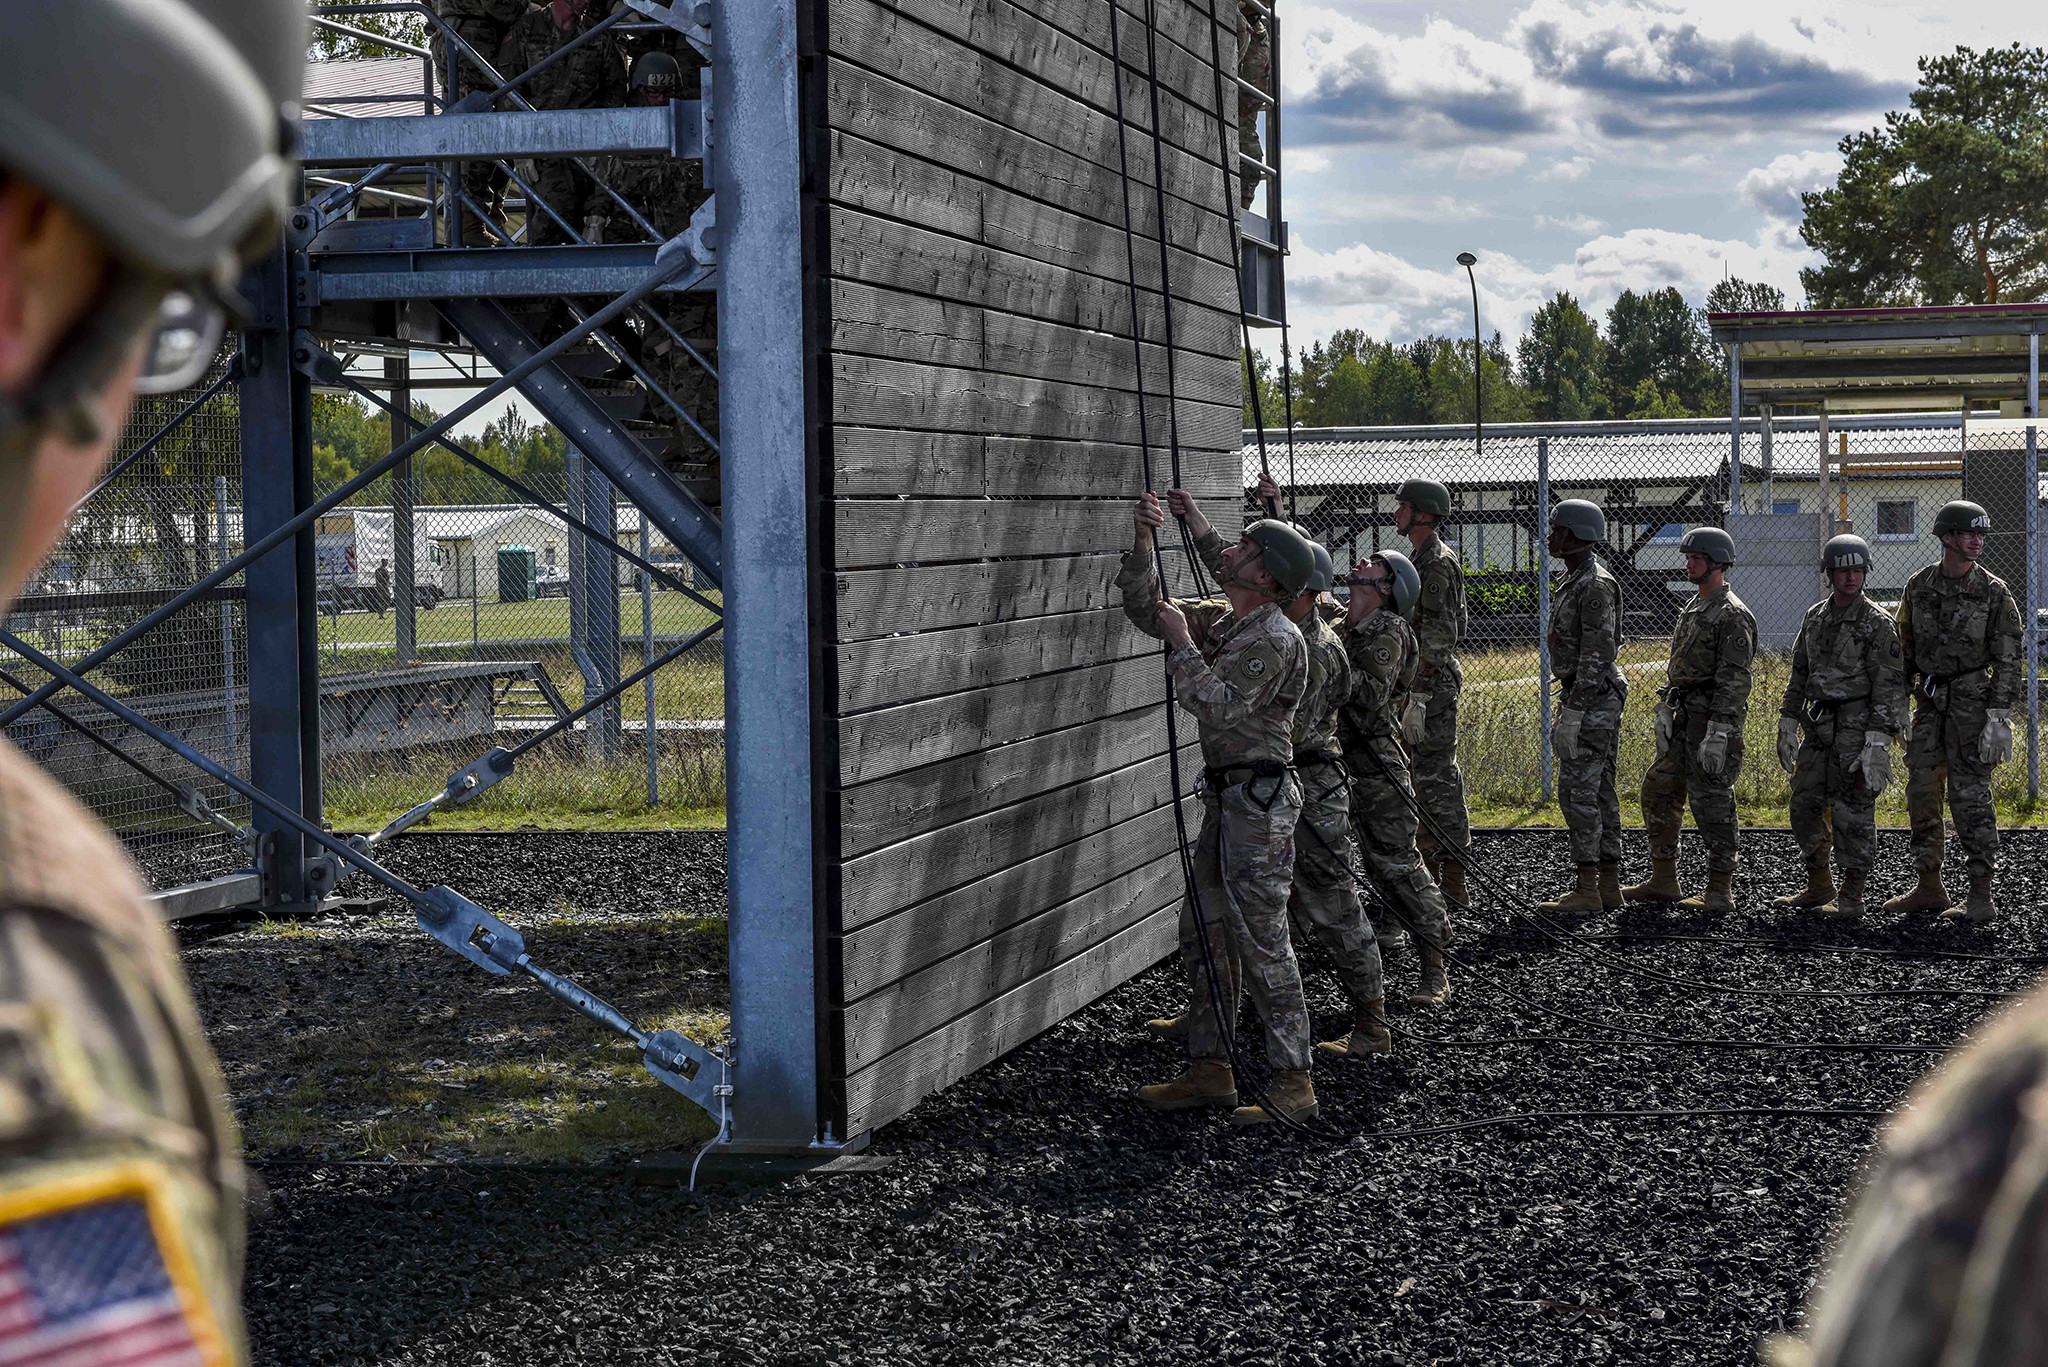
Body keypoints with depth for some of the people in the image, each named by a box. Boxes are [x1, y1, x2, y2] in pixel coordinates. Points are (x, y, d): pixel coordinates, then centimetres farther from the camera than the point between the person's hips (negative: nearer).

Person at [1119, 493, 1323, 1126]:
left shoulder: (1275, 638, -17)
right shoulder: (1220, 618, 12)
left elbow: (1217, 706, -25)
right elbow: (1144, 609, 18)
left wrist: (1182, 643, -15)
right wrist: (1143, 543, 4)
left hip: (1260, 799, -10)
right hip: (1226, 794, 10)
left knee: (1260, 938, -9)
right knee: (1204, 931, 12)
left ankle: (1293, 1083, -5)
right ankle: (1210, 1072, 19)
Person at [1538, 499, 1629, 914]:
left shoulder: (1596, 586, -17)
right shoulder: (1574, 581, 15)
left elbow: (1598, 654, -23)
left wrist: (1572, 714, -24)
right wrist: (1569, 709, 22)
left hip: (1592, 700, -11)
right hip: (1591, 699, 11)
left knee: (1577, 791, -10)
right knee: (1599, 791, 11)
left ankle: (1587, 891, -9)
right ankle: (1608, 885, 15)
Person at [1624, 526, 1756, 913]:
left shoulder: (1732, 615, -13)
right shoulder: (1692, 610, 17)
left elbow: (1735, 678, -19)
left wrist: (1717, 733, -24)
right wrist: (1665, 714, 15)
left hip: (1714, 719, -10)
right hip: (1684, 718, 10)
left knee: (1712, 803, -6)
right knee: (1658, 792, 11)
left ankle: (1720, 891, 1)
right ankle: (1663, 881, 18)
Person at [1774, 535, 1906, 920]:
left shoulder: (1878, 622, -9)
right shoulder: (1815, 617, 11)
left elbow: (1889, 685, -13)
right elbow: (1799, 673, 19)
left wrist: (1877, 742, -20)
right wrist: (1788, 724, 14)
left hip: (1857, 728, -7)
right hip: (1818, 727, 7)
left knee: (1852, 811, -5)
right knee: (1805, 805, 9)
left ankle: (1852, 897, 1)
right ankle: (1818, 887, 22)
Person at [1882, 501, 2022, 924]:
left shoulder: (1994, 592, -6)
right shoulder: (1918, 587, 6)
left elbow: (2007, 660, -7)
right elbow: (1905, 648, 14)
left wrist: (1998, 717, -14)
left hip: (1971, 699, -5)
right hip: (1930, 699, 5)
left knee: (1970, 794, -7)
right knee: (1921, 791, 6)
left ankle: (1981, 897, -2)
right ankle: (1929, 888, 16)